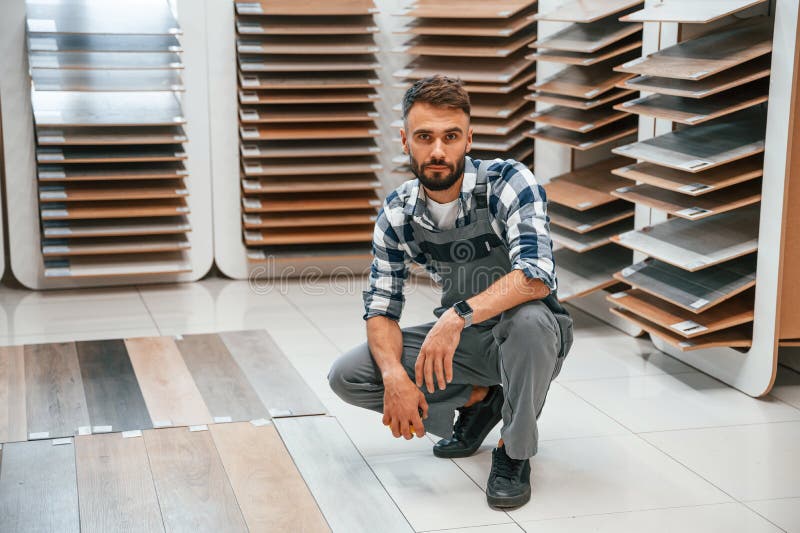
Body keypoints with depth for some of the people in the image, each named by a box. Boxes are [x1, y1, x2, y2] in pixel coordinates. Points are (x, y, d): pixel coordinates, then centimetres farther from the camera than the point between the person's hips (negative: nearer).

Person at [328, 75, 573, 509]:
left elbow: (536, 275, -35)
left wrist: (460, 314, -48)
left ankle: (514, 452, -13)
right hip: (460, 342, 4)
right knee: (346, 376, -11)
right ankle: (478, 398, 7)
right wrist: (394, 376, -24)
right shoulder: (397, 214, -7)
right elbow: (381, 308, -5)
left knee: (528, 317, -40)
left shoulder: (508, 183, -21)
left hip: (531, 340, -4)